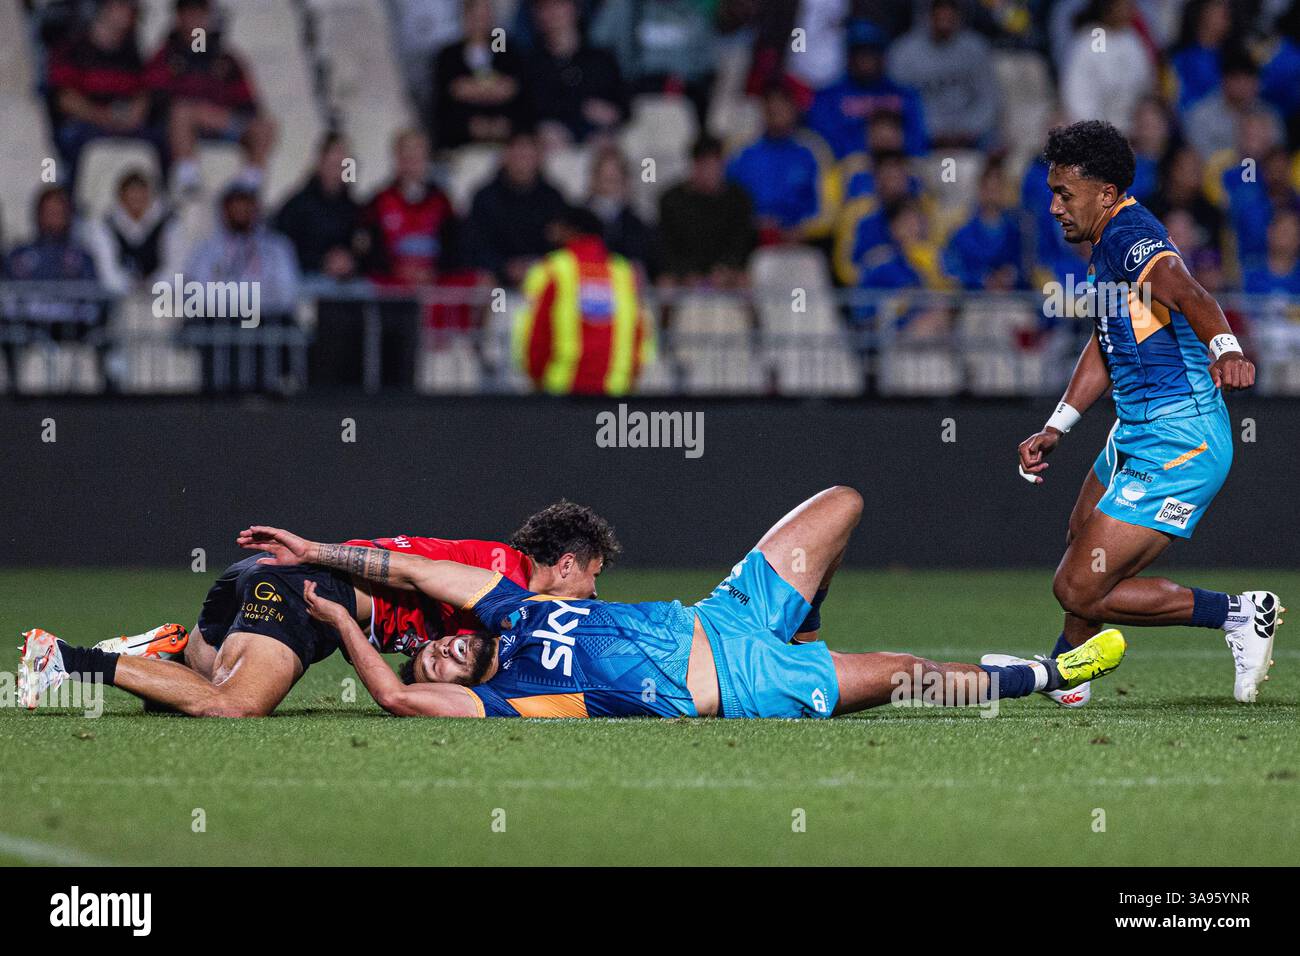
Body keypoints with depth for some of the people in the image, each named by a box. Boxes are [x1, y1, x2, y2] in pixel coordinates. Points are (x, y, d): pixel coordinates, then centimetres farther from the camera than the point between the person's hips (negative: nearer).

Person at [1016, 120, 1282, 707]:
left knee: (1078, 591, -11)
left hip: (1175, 447, -11)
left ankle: (1239, 614, -2)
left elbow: (1187, 294, -40)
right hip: (1136, 435, 11)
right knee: (1082, 537, 33)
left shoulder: (1130, 234, -20)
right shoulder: (1107, 244, 13)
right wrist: (1055, 429, 23)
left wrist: (1224, 348, -60)